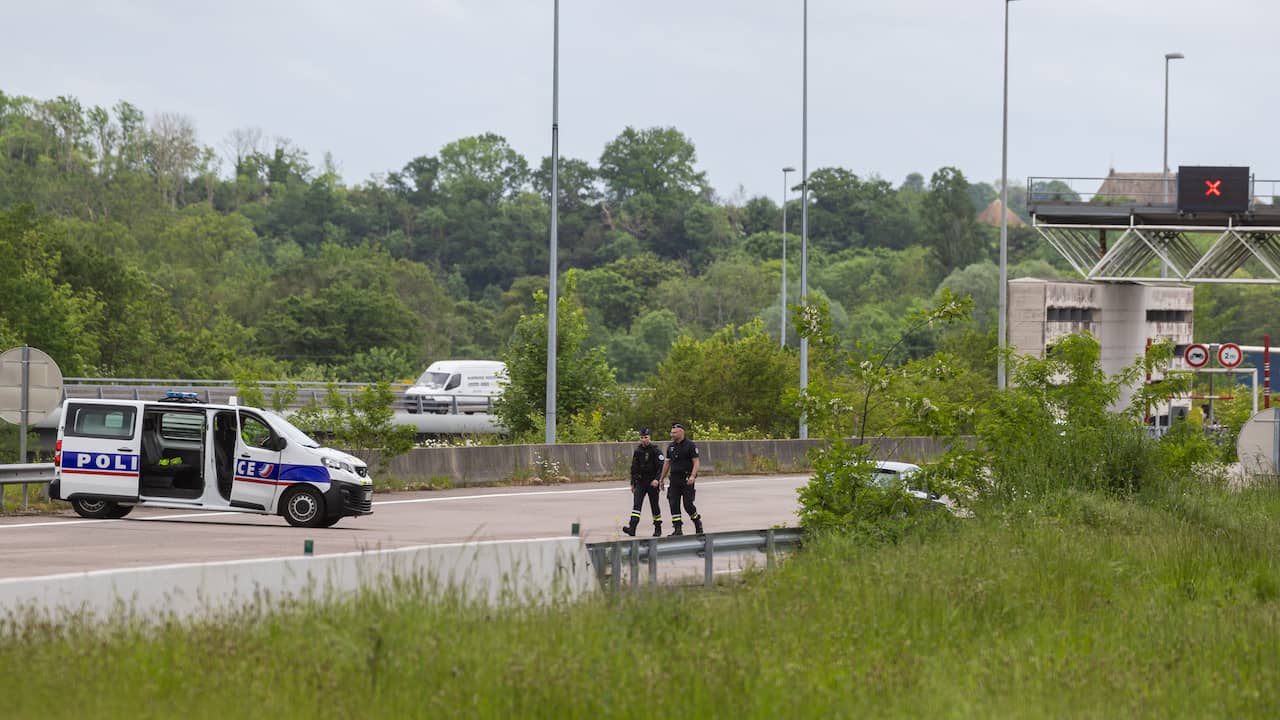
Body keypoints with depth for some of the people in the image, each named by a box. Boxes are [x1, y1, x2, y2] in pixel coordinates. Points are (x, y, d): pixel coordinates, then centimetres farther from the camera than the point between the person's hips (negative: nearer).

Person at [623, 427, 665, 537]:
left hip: (652, 482, -3)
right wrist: (632, 483, 16)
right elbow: (634, 468, 16)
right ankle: (632, 527, -24)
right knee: (636, 504, -12)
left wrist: (657, 479, -25)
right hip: (640, 482, 3)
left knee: (654, 506, 6)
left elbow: (661, 466, -12)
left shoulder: (655, 451, -6)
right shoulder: (637, 451, 8)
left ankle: (658, 528, 20)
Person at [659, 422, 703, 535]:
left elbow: (696, 462, -9)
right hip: (674, 478, 6)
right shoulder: (671, 446, 13)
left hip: (686, 479, -6)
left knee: (688, 504, -7)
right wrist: (661, 479, 17)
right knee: (673, 504, -2)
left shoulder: (690, 445, -5)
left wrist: (692, 476, -22)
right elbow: (667, 463, 19)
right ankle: (677, 529, 1)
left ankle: (697, 522, 17)